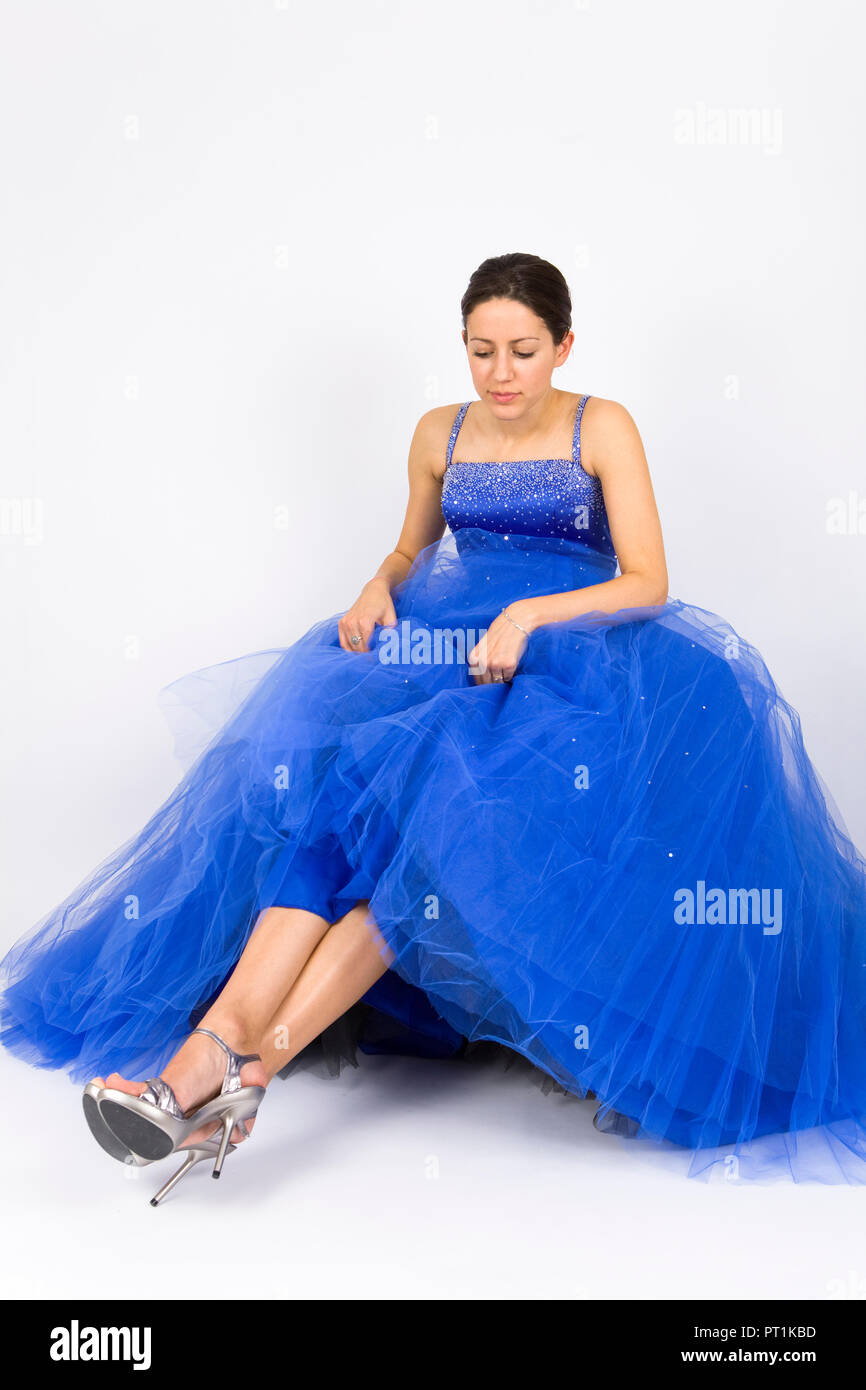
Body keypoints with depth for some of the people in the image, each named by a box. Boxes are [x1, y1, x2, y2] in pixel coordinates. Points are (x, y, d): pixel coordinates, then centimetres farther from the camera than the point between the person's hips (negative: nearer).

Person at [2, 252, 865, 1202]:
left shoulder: (603, 429, 1)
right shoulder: (440, 434, 13)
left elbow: (648, 584, -6)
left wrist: (529, 615, -22)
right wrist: (379, 587, 1)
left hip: (574, 656, -3)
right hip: (451, 643, 4)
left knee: (450, 799, -34)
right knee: (330, 772, -29)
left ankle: (251, 1058, -39)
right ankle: (213, 1041, -42)